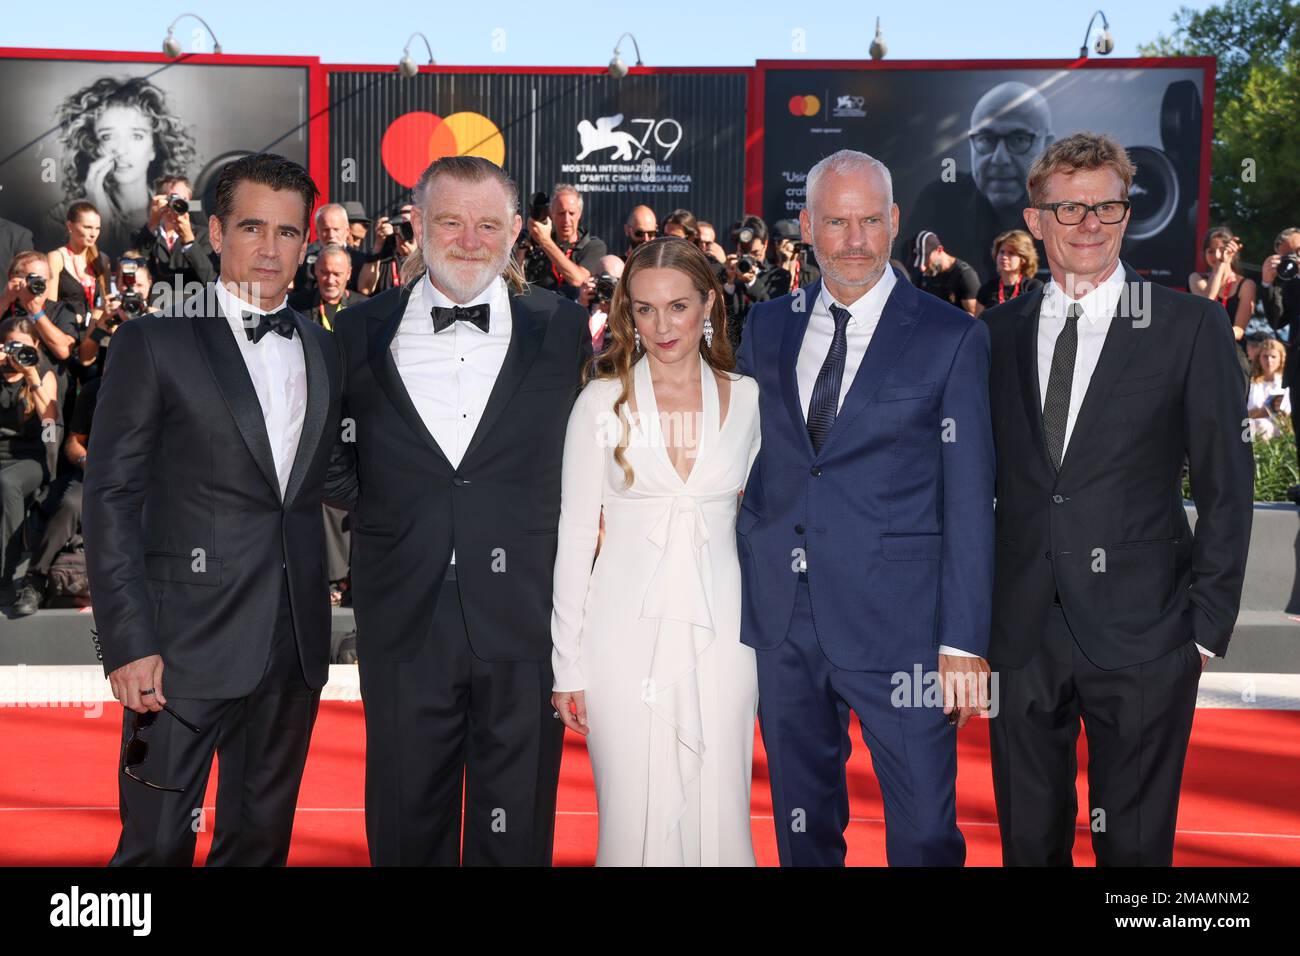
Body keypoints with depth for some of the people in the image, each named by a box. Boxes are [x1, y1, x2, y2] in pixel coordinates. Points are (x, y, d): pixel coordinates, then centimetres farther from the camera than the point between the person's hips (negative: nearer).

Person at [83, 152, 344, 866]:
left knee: (261, 839, 16)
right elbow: (110, 502, -7)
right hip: (186, 646, -4)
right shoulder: (154, 343, -3)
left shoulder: (325, 351, 12)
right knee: (157, 845, 2)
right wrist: (129, 644, -14)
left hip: (295, 647, 5)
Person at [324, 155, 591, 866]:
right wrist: (367, 506, -1)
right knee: (406, 829, 13)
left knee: (516, 832, 11)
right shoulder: (360, 331, 5)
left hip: (524, 622, -1)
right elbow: (336, 466, 15)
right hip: (404, 623, 1)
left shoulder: (562, 329, 3)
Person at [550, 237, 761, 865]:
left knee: (718, 815, 5)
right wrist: (567, 666, -3)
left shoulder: (747, 400, 5)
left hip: (720, 631, 2)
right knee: (633, 817, 3)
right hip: (626, 631, -1)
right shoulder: (603, 400, -1)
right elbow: (575, 533, -1)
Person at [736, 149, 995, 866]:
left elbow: (969, 500, -5)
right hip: (780, 620, 4)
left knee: (925, 832, 2)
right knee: (802, 825, 17)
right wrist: (737, 590, 7)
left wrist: (963, 641, -10)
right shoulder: (767, 327, 10)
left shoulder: (951, 337, -2)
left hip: (897, 625, -3)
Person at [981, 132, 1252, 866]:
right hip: (1022, 633, 3)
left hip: (1141, 637, -2)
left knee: (1134, 842, 10)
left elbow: (1226, 486, -2)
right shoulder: (999, 331, 6)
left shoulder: (1191, 327, -3)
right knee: (1029, 838, 14)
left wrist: (1208, 626, -5)